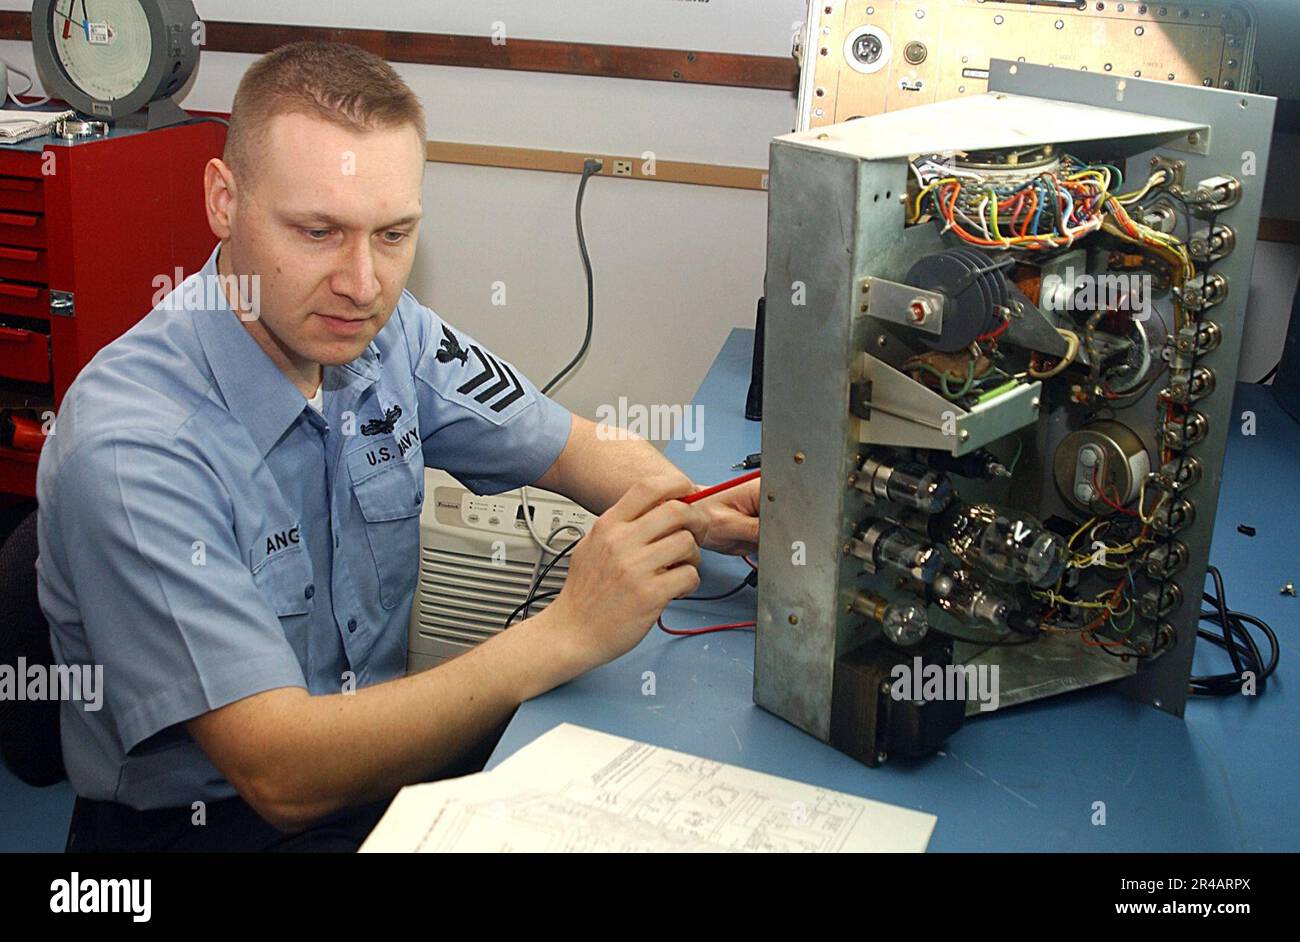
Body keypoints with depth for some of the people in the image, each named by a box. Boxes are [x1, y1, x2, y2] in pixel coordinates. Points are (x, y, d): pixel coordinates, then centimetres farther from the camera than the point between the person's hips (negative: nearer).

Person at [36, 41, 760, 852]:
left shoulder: (391, 337, -6)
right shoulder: (131, 450, -27)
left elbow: (578, 450, 6)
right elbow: (280, 776, -30)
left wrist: (702, 515, -17)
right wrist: (568, 632, -37)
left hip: (379, 754, 7)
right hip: (202, 818, -7)